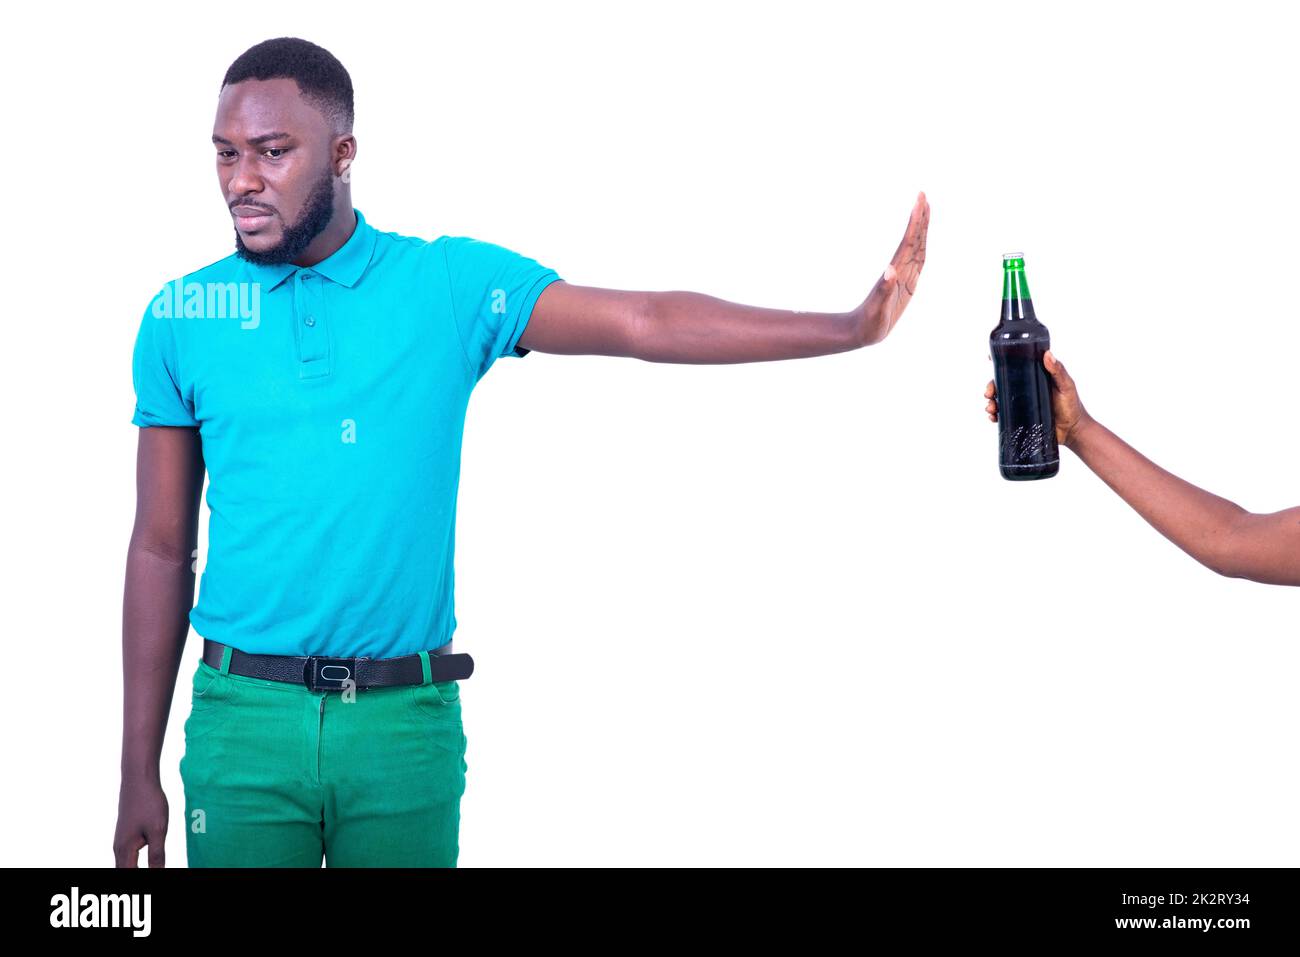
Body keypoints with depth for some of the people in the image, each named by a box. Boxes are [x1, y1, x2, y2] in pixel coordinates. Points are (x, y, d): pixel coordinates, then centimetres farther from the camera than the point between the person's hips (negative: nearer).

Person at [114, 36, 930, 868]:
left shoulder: (450, 284, 0)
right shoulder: (181, 318, 3)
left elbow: (644, 323, -7)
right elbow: (162, 547, 6)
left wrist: (851, 328, -17)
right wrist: (138, 773, 5)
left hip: (406, 719, 0)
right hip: (243, 719, 1)